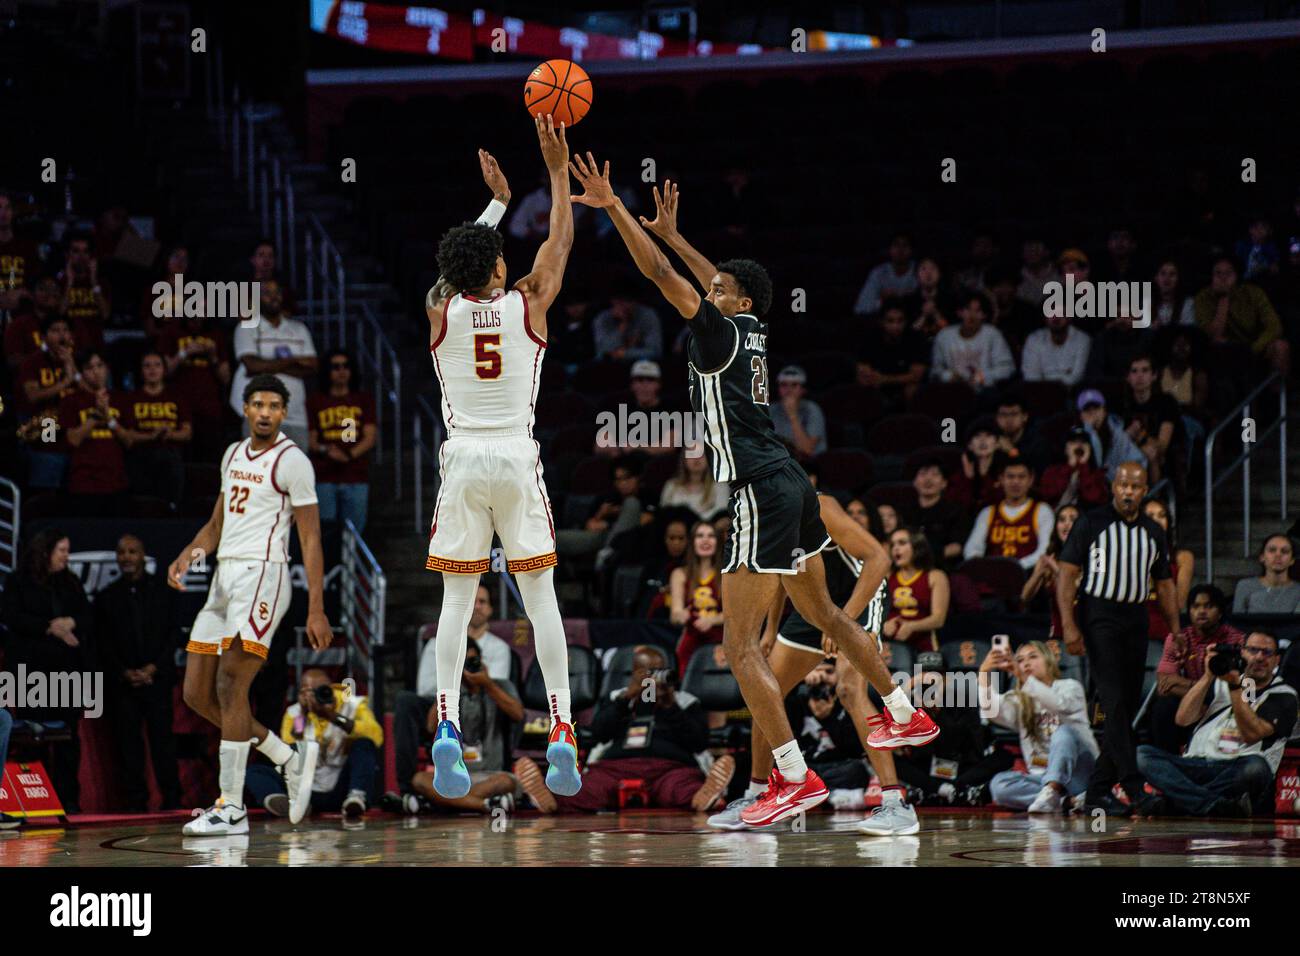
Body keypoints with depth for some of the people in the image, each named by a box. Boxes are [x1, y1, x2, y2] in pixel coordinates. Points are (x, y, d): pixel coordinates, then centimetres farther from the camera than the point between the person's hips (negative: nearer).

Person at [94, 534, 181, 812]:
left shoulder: (161, 591, 9)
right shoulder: (107, 597, 11)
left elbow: (172, 635, 5)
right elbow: (103, 645, 7)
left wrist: (152, 669, -8)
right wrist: (125, 673, -7)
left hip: (157, 678, -1)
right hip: (122, 683, 1)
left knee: (163, 739, -5)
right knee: (129, 744, -3)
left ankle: (172, 799, -2)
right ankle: (136, 801, -1)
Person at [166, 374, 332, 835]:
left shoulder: (291, 461, -6)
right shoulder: (233, 454, 18)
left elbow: (311, 539, -8)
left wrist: (316, 611, -14)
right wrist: (188, 554, 3)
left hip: (262, 577, -9)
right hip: (224, 580, 9)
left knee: (230, 686, -17)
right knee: (197, 695, 5)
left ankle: (232, 808, -14)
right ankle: (291, 759, 18)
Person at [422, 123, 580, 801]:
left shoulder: (442, 310, 2)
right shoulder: (528, 305, -2)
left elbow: (464, 262, 24)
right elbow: (560, 241, 13)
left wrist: (497, 201, 35)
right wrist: (557, 167, 20)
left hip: (463, 463, 1)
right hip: (518, 461, -1)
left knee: (457, 600, 1)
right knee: (540, 596, 2)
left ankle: (448, 722, -17)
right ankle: (562, 728, -7)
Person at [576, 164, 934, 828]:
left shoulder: (722, 334, -8)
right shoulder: (751, 330, 13)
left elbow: (660, 274, -14)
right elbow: (720, 282, 34)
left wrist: (612, 206, -11)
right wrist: (670, 230, 39)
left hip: (761, 497, -10)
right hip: (791, 483, 10)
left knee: (740, 643, -9)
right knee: (821, 613, 26)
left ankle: (795, 777, -16)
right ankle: (906, 717, 37)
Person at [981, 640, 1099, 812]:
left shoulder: (1069, 687, 6)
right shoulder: (1019, 701, 14)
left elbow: (1059, 704, -19)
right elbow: (991, 711, -8)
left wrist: (1023, 677, -31)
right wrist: (983, 673, -24)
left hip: (1079, 771, -3)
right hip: (1042, 777, 3)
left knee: (1064, 731, -32)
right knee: (999, 784, -24)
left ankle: (1050, 793, -50)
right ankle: (1067, 800, -34)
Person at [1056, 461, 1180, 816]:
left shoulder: (1154, 533, 14)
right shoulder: (1091, 523, 0)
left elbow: (1164, 586, 19)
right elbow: (1067, 573, -4)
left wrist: (1176, 634, 11)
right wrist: (1068, 625, -14)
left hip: (1136, 621, 6)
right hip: (1099, 617, -6)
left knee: (1129, 708, 3)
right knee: (1115, 703, -16)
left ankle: (1098, 791, 9)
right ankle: (1133, 788, -22)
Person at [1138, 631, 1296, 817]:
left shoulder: (1283, 695, 9)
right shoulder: (1220, 682, 21)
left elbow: (1251, 734, -8)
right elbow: (1183, 719, 6)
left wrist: (1235, 686, -12)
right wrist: (1208, 676, -2)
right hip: (1196, 765, 3)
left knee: (1256, 766, -38)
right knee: (1143, 753, -22)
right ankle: (1216, 805, -43)